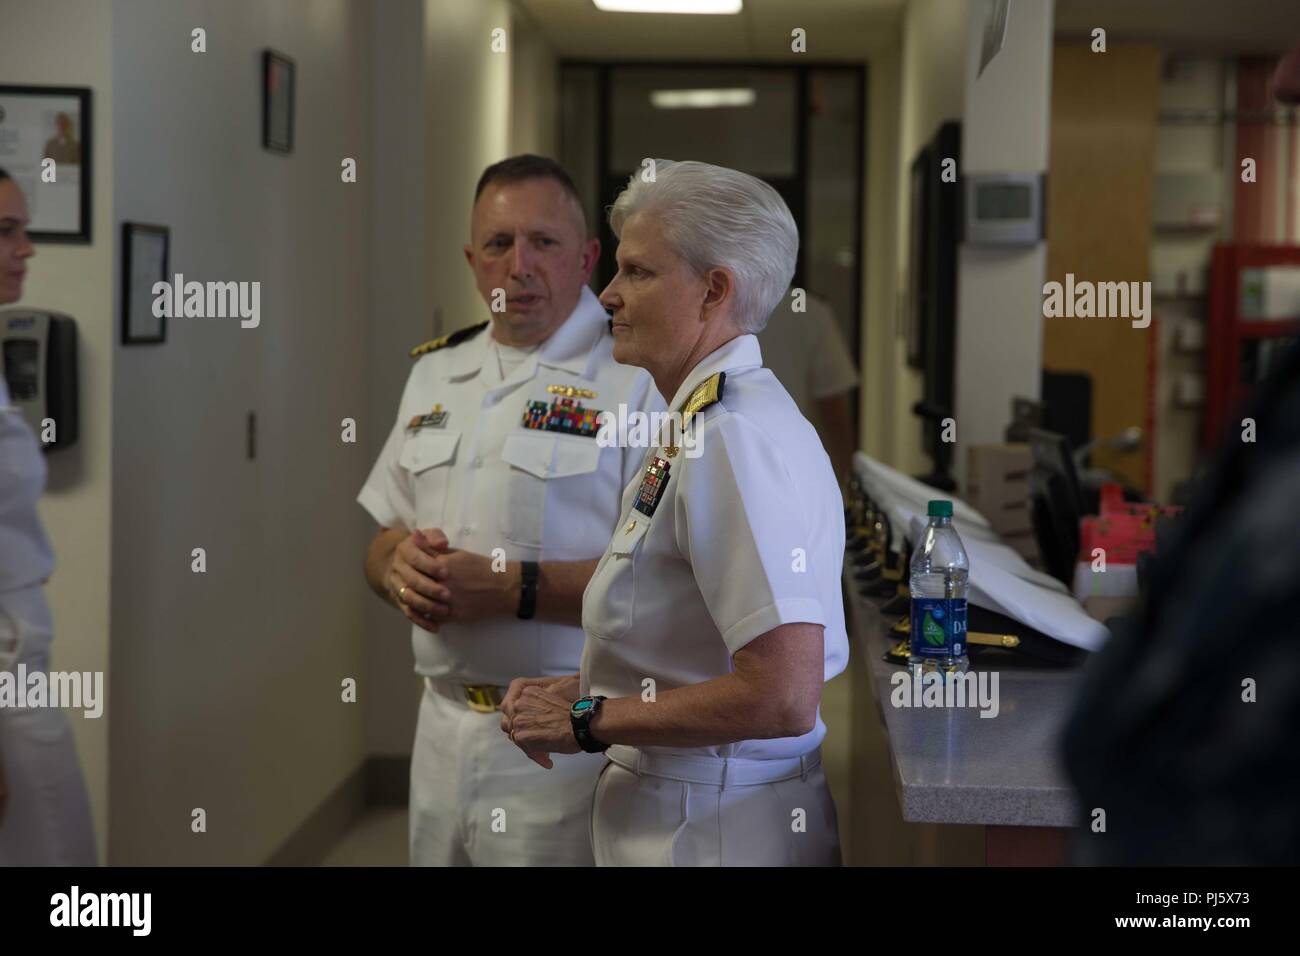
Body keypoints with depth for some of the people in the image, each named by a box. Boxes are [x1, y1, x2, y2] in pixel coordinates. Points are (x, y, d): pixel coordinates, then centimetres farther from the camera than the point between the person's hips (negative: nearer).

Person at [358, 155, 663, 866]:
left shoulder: (637, 376, -9)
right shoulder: (435, 373, 13)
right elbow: (383, 540, 17)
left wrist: (512, 588, -22)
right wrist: (400, 566, -6)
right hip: (442, 727, 6)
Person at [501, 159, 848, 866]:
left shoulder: (734, 441, -22)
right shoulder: (705, 424, 11)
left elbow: (781, 697, -28)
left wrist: (587, 721, -18)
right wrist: (576, 690, 6)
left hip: (715, 829, -9)